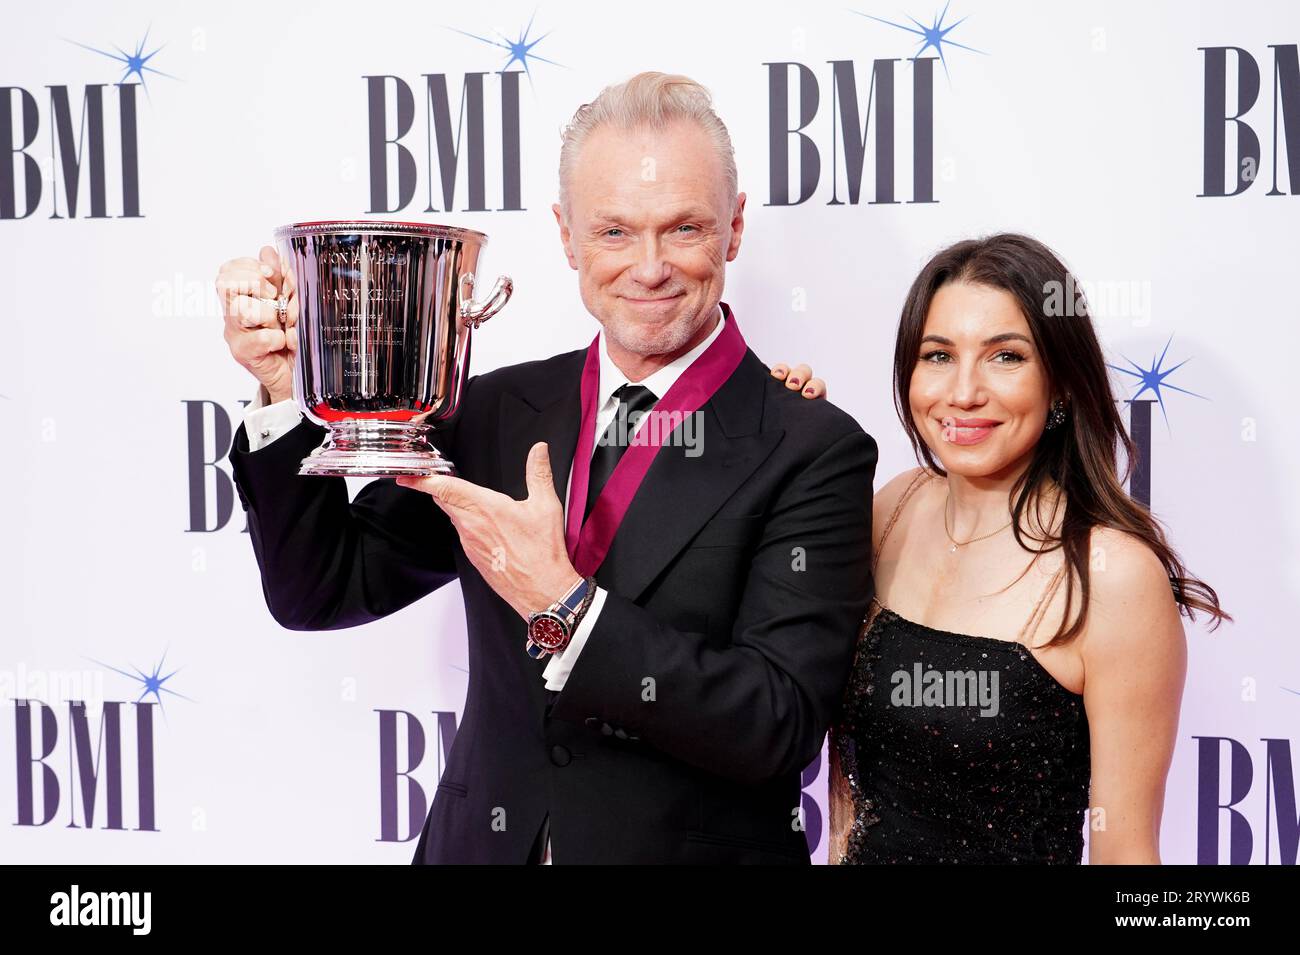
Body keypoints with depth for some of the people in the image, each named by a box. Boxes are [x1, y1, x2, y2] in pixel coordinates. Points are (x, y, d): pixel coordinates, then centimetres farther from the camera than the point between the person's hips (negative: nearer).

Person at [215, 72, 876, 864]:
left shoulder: (815, 452, -15)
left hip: (696, 845, -3)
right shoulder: (496, 412, -3)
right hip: (484, 840, 4)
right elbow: (321, 590, 0)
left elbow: (781, 729, -21)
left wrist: (564, 606, -28)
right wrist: (287, 389, -12)